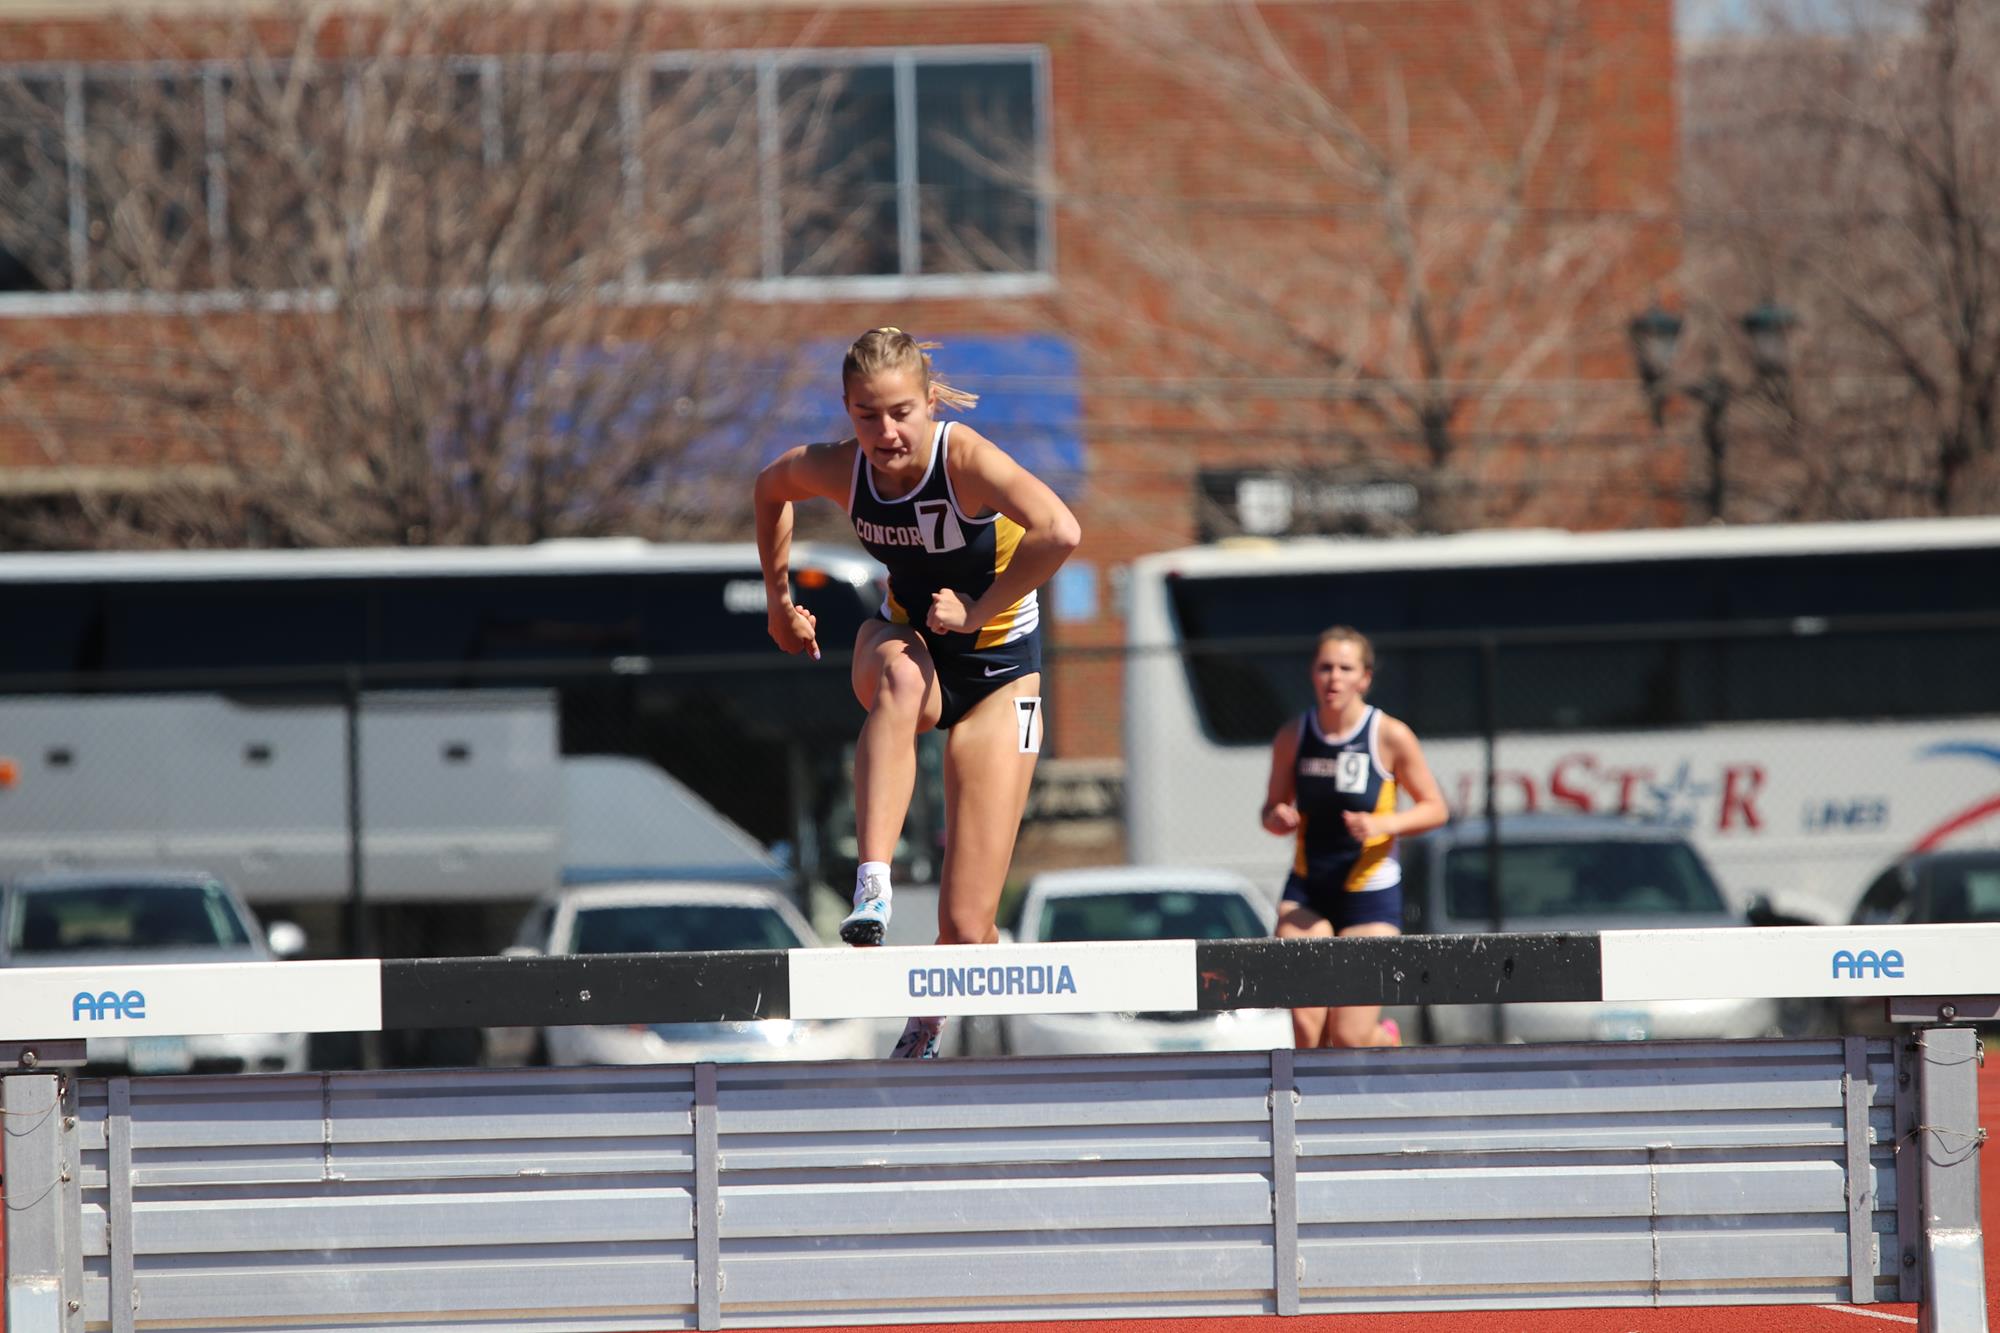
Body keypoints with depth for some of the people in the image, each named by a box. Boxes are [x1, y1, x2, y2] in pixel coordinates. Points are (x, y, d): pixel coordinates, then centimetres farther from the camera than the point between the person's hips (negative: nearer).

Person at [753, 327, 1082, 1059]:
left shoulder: (967, 458, -27)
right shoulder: (837, 470, -13)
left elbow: (1060, 533, -43)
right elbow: (770, 487, 12)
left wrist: (977, 611, -34)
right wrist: (779, 596, 14)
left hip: (996, 667, -3)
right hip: (907, 638, 3)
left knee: (968, 929, -9)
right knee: (898, 676, -42)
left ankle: (925, 1027, 25)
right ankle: (873, 885, -47)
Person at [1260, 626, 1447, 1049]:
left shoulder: (1391, 736, -9)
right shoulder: (1292, 737, 0)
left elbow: (1435, 808, -1)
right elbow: (1272, 808, 13)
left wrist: (1382, 824, -19)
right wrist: (1278, 819, -11)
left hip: (1371, 892, -2)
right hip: (1306, 893, 2)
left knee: (1350, 1037, -4)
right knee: (1306, 1024, -16)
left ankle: (1388, 1042, 30)